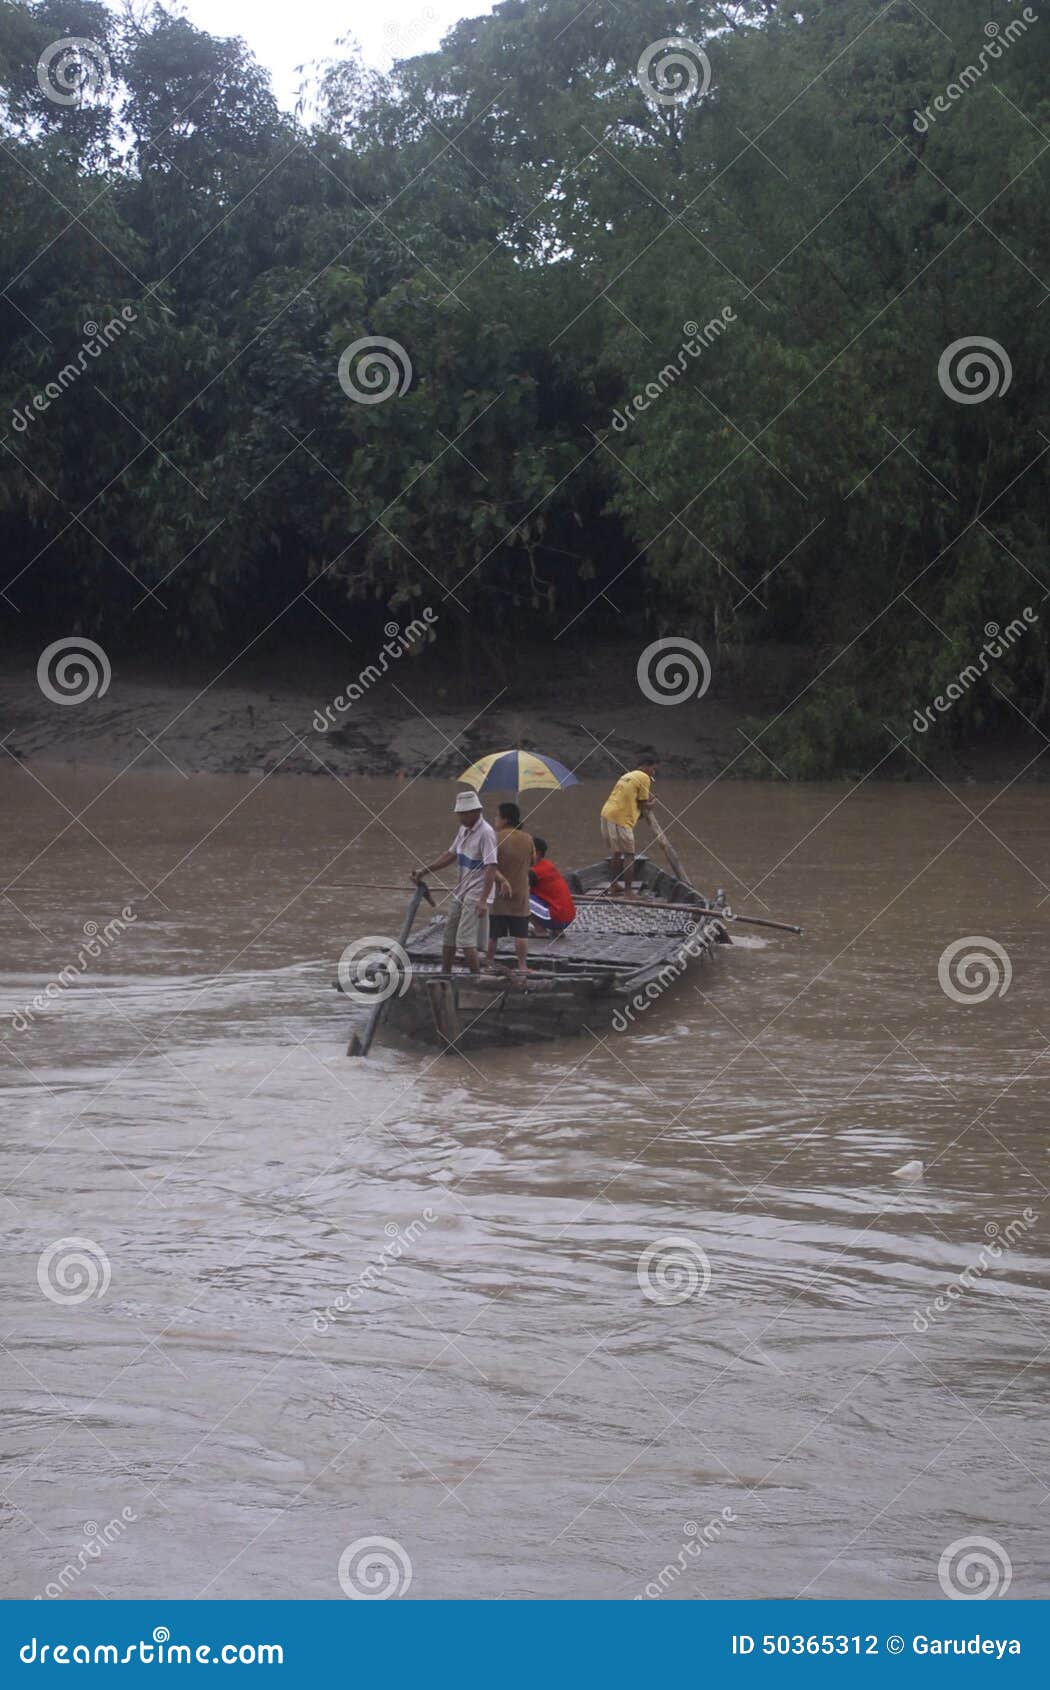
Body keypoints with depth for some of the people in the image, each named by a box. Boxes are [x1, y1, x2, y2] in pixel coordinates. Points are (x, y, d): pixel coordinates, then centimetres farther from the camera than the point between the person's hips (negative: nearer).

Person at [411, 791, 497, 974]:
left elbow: (491, 868, -22)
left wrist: (483, 899, -28)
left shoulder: (485, 833, -17)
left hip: (476, 895, -9)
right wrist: (423, 871, 16)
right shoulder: (464, 829, 10)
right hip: (461, 892, 9)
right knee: (448, 936, 14)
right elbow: (450, 855, 20)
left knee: (466, 940, -14)